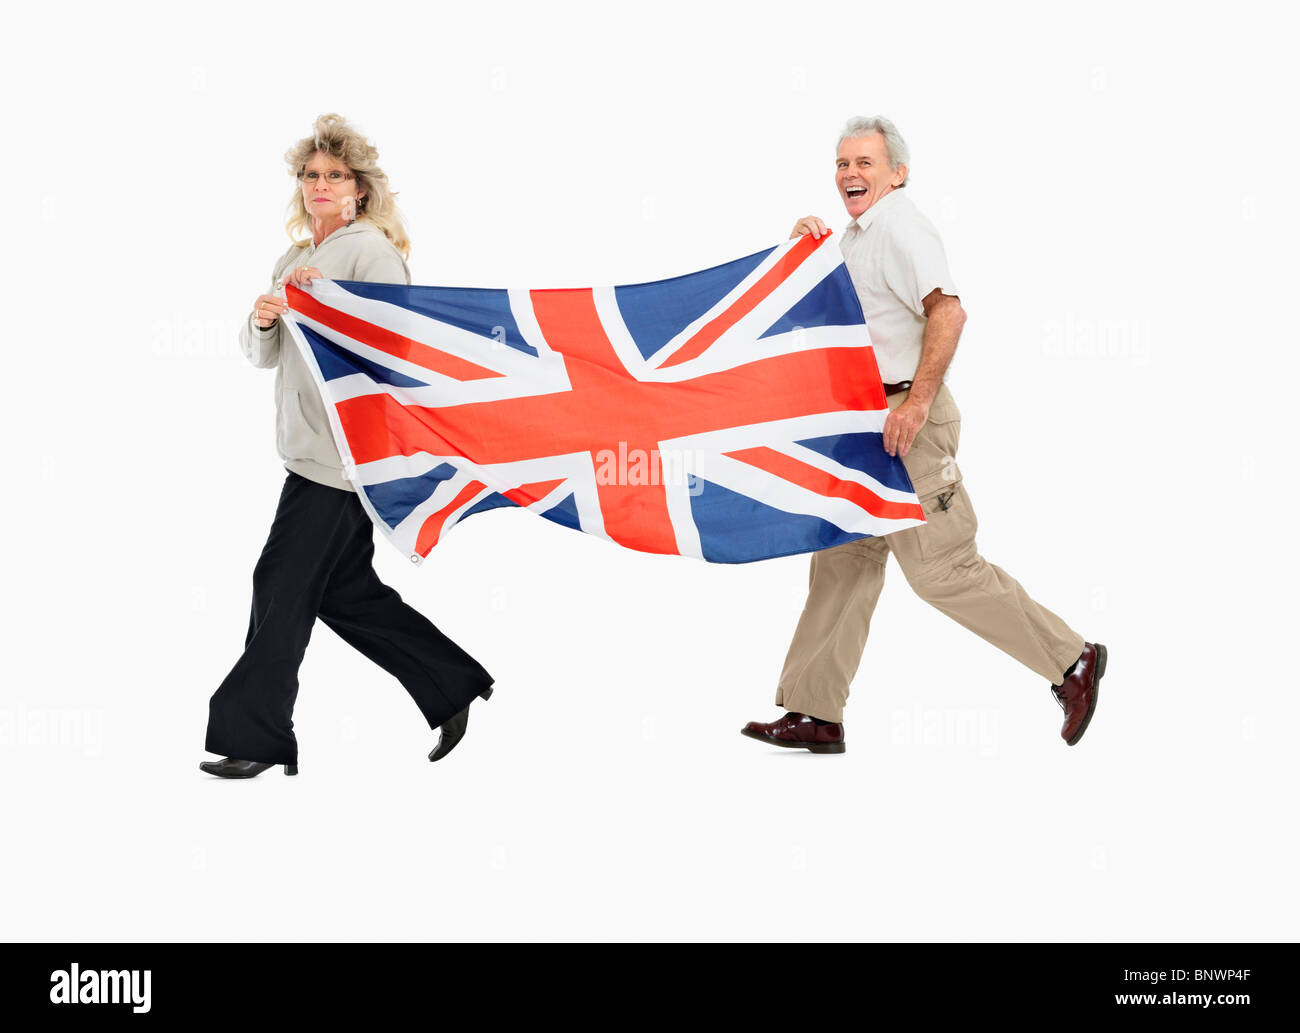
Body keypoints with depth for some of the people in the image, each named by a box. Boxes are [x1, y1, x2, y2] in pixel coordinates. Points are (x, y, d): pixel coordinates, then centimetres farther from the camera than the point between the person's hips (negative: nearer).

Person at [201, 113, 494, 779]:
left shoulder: (371, 250, -7)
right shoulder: (294, 260, 19)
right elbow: (264, 356, 17)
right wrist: (262, 322, -4)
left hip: (344, 448, -9)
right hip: (310, 445, 9)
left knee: (283, 585, -7)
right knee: (345, 590, 12)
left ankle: (256, 737, 0)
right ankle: (454, 685, 23)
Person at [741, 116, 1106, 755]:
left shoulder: (900, 226, -12)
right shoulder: (858, 235, 19)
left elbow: (947, 311, -26)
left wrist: (917, 402, -30)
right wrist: (813, 243, 18)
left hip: (907, 419, -10)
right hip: (868, 422, 10)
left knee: (940, 568, -9)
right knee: (843, 560, 7)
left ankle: (1070, 660, 2)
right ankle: (815, 714, 10)